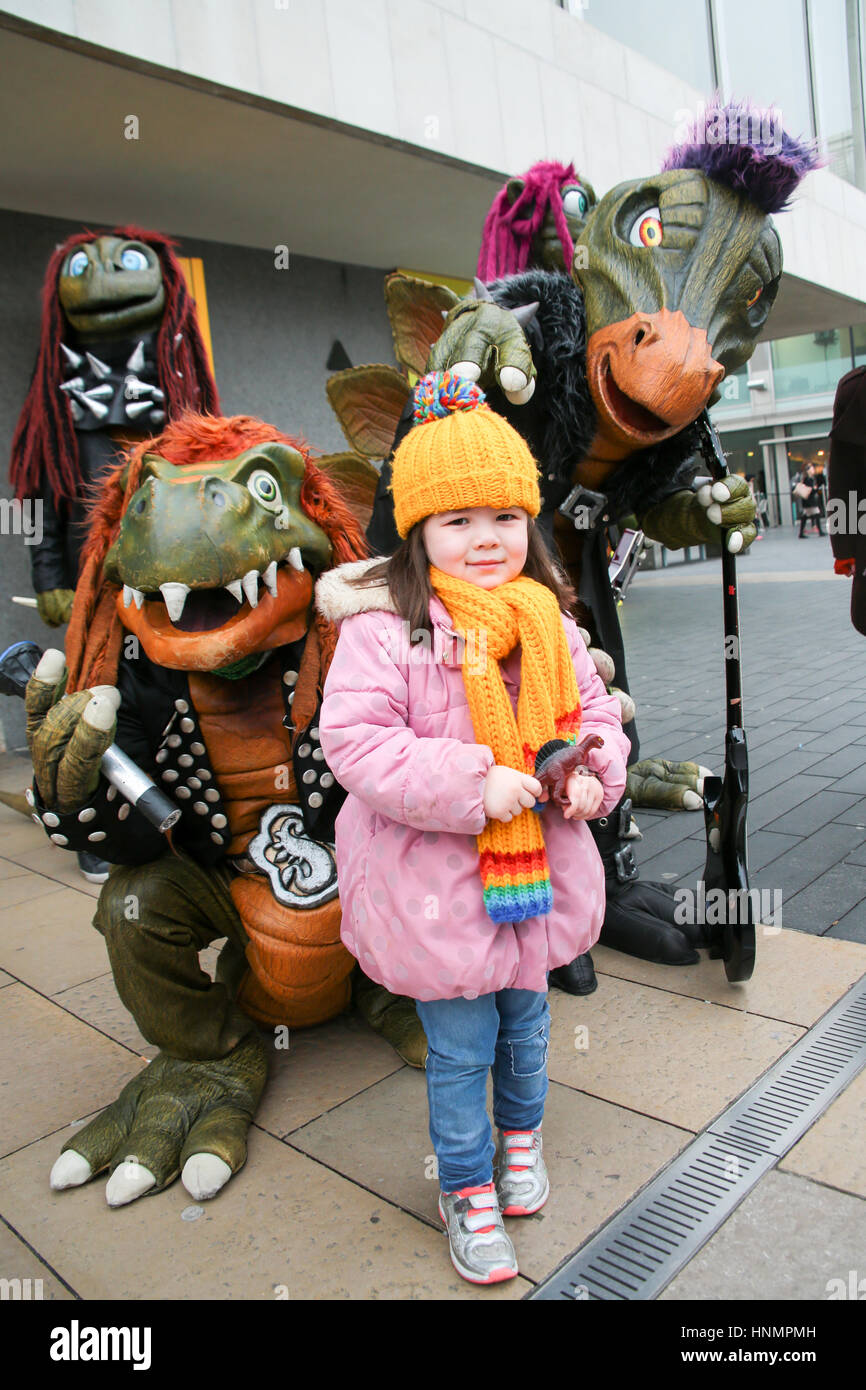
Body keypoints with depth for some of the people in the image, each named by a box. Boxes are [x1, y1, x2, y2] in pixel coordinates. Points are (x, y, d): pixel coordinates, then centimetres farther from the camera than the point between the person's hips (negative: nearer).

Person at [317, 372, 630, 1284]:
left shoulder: (547, 624, -1)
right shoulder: (382, 628, -18)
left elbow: (594, 709, 9)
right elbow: (354, 741, -22)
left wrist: (591, 771, -13)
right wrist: (472, 786, -28)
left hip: (538, 868, 5)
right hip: (435, 889, -5)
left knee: (525, 1024, 26)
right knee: (460, 1047, 12)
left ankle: (521, 1135, 56)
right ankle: (467, 1188, 39)